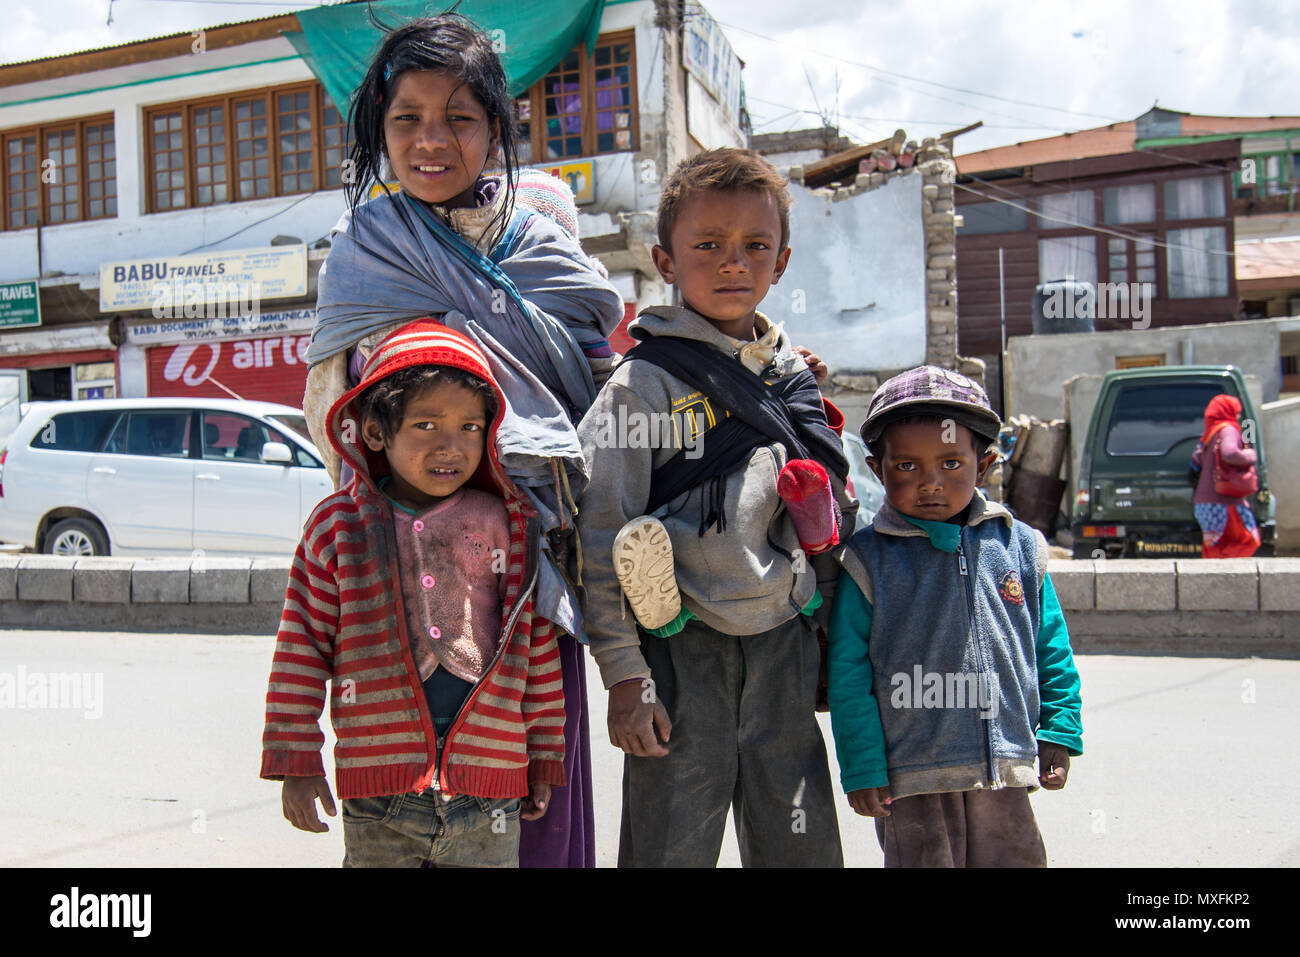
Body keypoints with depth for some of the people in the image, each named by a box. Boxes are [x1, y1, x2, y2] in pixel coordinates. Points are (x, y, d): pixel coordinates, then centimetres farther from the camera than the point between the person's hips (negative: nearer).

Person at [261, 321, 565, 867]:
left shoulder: (507, 526, 3)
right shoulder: (336, 528, -1)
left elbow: (538, 649, 8)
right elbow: (300, 651, 2)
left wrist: (545, 755, 9)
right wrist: (296, 762, 0)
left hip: (488, 787, 1)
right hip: (379, 793, -1)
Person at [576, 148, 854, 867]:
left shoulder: (797, 378, 9)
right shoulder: (645, 383, -8)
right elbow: (601, 534, -11)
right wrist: (624, 674, -13)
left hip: (784, 645, 5)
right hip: (683, 646, -5)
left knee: (805, 848, 11)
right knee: (673, 847, 2)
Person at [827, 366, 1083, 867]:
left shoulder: (1018, 545, 2)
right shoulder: (869, 559, -7)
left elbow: (1051, 648, 11)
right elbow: (848, 672, -5)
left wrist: (1059, 731, 9)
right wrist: (862, 767, -6)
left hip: (1005, 771, 3)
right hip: (911, 779, -3)